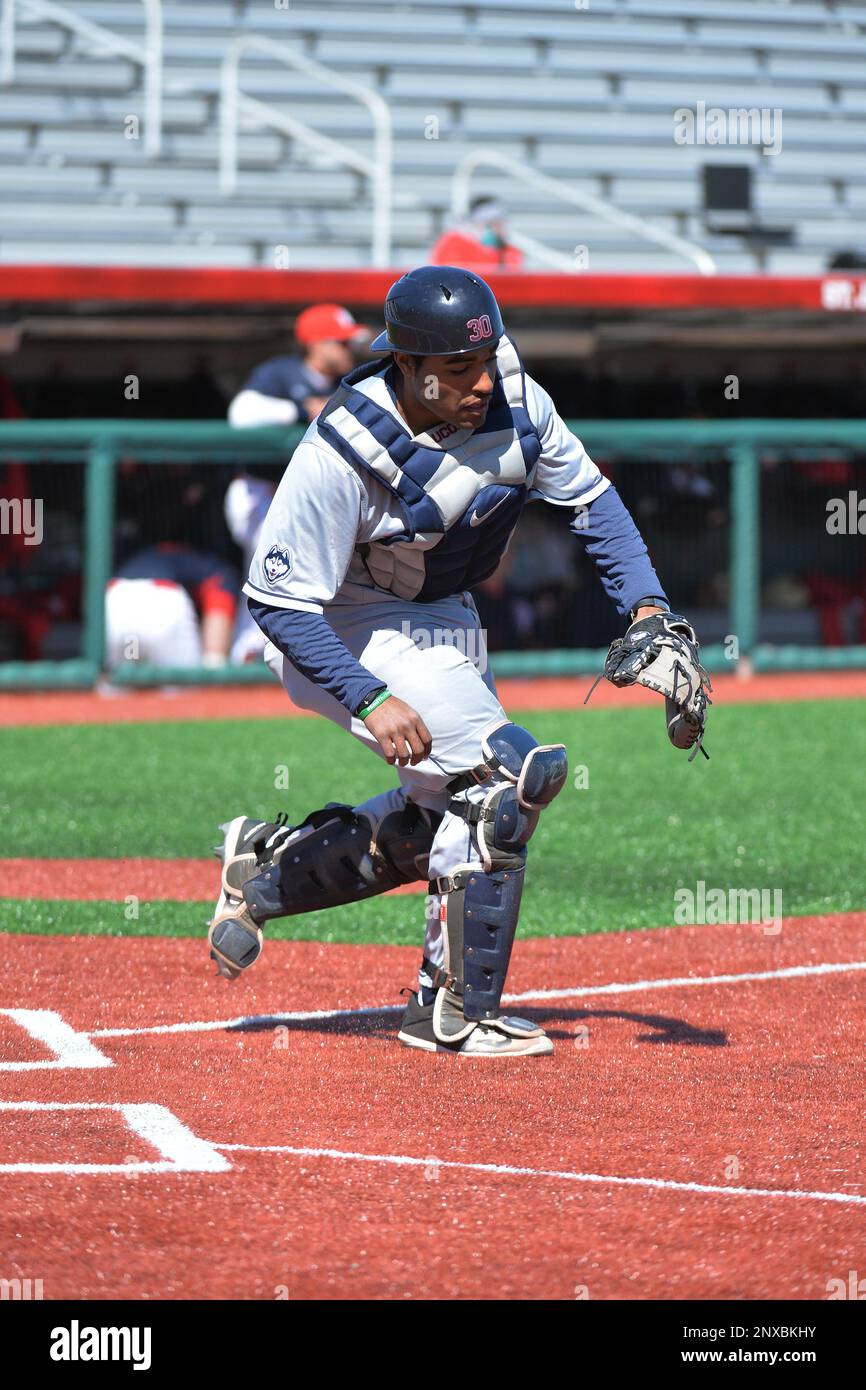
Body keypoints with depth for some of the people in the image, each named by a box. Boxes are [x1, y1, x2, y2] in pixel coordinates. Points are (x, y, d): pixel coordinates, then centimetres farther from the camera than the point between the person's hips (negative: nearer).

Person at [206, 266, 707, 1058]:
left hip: (444, 620, 8)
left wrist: (647, 610, -11)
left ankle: (269, 866, 32)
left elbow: (590, 499, 1)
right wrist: (370, 701, -33)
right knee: (505, 776, -21)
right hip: (347, 630, -8)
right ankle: (453, 1014, -10)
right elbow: (277, 602, -25)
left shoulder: (514, 401, -15)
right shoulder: (342, 455, -32)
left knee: (449, 813, 14)